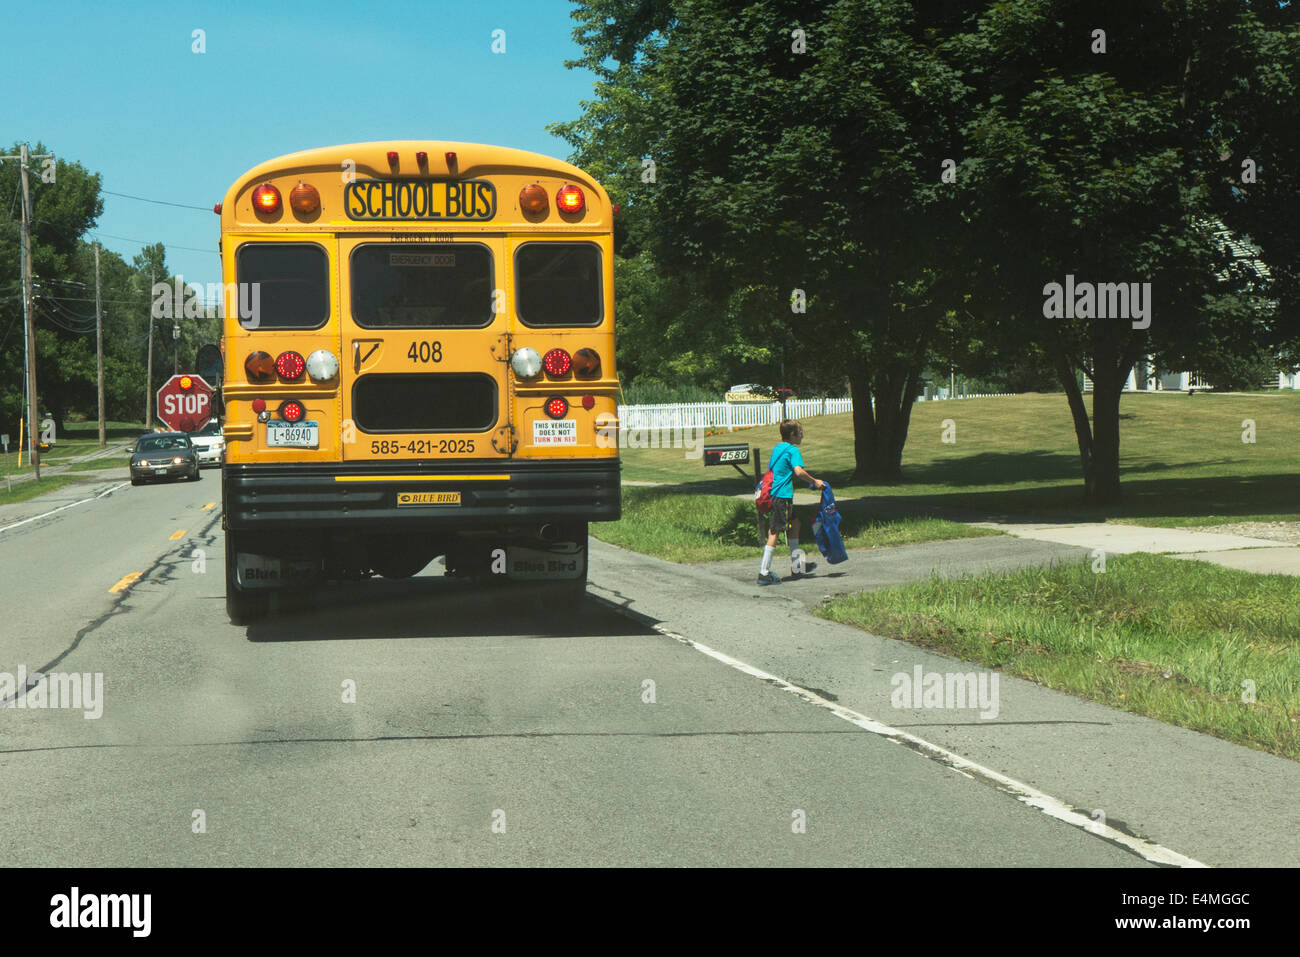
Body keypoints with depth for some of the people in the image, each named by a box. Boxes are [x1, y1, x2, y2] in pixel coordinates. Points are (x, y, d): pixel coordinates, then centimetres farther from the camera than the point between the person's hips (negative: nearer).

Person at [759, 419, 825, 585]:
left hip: (773, 493, 10)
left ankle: (796, 565, 30)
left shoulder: (777, 448, 16)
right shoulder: (792, 450, -11)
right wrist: (814, 482, -11)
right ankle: (764, 573, -12)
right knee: (774, 532, -10)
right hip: (783, 495, -10)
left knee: (794, 523, 22)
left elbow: (769, 465, 30)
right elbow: (799, 471, -22)